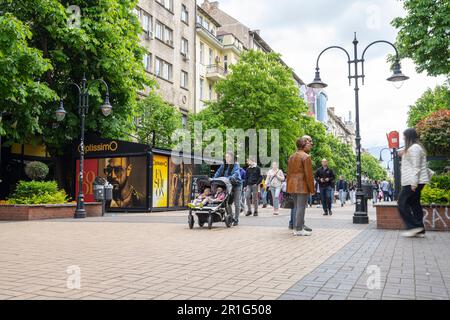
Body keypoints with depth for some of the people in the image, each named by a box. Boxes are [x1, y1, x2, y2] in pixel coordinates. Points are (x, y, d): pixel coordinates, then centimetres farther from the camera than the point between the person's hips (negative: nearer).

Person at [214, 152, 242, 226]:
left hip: (236, 185, -4)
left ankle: (236, 219, 8)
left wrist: (229, 178, -41)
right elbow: (218, 172, 0)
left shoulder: (236, 165, -9)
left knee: (236, 203, 1)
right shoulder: (223, 165, 6)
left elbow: (236, 174, -24)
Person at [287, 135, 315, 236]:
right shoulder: (306, 157, -11)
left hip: (293, 186, 8)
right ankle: (299, 229, -2)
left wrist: (288, 187, 19)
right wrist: (312, 189, -8)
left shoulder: (291, 157, 14)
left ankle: (297, 227, 20)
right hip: (302, 186, -8)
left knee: (296, 207, 15)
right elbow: (309, 174, -13)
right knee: (301, 208, -4)